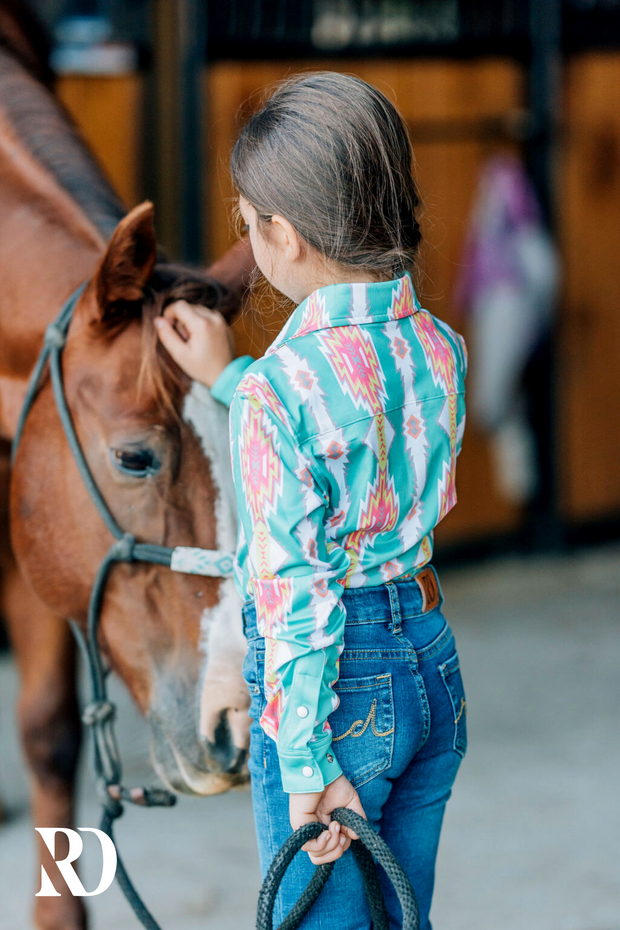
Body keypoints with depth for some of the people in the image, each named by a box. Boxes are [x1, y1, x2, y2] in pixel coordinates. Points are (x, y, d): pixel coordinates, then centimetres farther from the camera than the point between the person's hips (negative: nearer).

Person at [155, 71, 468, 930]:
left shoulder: (281, 389, -22)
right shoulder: (441, 352, -1)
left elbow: (294, 596, -19)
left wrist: (308, 769, -14)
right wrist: (227, 378, 23)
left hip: (337, 680, -7)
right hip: (434, 664, 7)